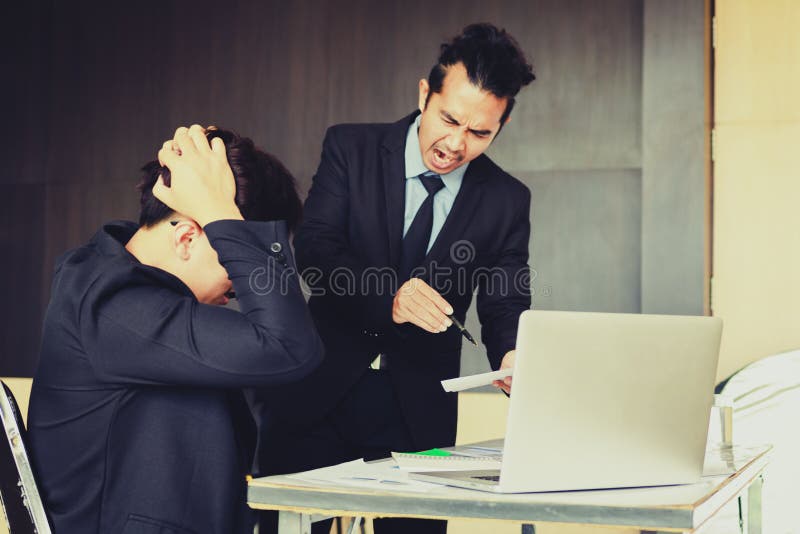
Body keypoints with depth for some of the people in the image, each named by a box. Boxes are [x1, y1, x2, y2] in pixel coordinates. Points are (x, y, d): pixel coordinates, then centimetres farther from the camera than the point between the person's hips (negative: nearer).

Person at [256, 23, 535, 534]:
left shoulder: (506, 200, 2)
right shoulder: (351, 148, -2)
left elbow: (506, 307, 0)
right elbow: (314, 247, -14)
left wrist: (513, 358, -24)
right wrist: (389, 296, -32)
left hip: (419, 414, 1)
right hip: (319, 395, -1)